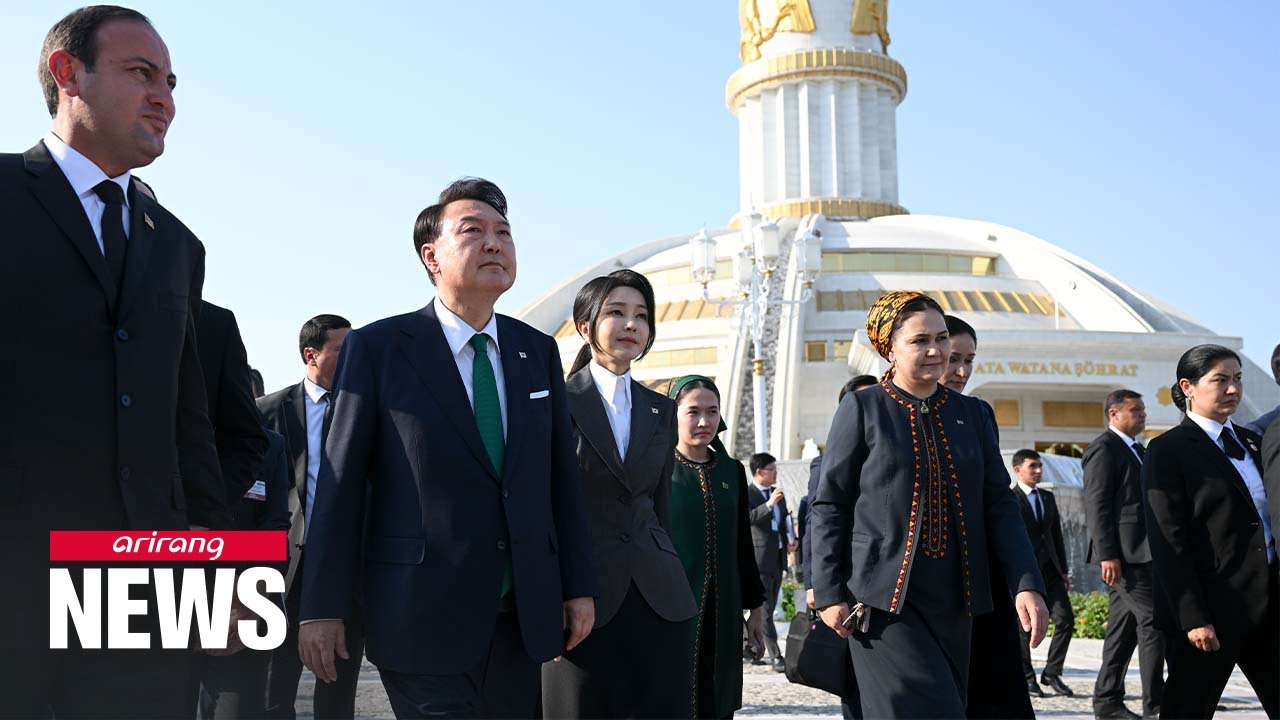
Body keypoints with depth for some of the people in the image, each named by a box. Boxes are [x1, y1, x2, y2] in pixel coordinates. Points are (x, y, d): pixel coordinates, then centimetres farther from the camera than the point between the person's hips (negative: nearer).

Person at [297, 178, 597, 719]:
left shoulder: (538, 351, 9)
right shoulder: (377, 348, -4)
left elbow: (561, 476, 10)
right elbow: (340, 483, -4)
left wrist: (579, 586, 7)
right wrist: (322, 608, -6)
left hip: (522, 616, 5)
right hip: (424, 616, -4)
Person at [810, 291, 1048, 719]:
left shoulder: (971, 414, 10)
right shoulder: (862, 408, -2)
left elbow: (999, 505, 8)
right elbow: (829, 506, -2)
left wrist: (1026, 583, -3)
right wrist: (829, 594, -7)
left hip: (952, 603, 5)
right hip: (882, 602, -5)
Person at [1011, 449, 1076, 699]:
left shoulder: (1048, 497, 17)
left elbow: (1057, 535, 19)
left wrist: (1064, 570, 15)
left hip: (1049, 569, 6)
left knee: (1066, 620, -2)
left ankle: (1052, 673, 11)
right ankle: (1026, 678, 14)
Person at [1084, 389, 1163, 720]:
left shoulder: (1137, 450, 21)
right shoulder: (1104, 448, -9)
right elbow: (1097, 504, -16)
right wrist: (1107, 554, -22)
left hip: (1138, 552, 9)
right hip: (1122, 552, -9)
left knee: (1123, 627, 9)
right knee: (1152, 618, -11)